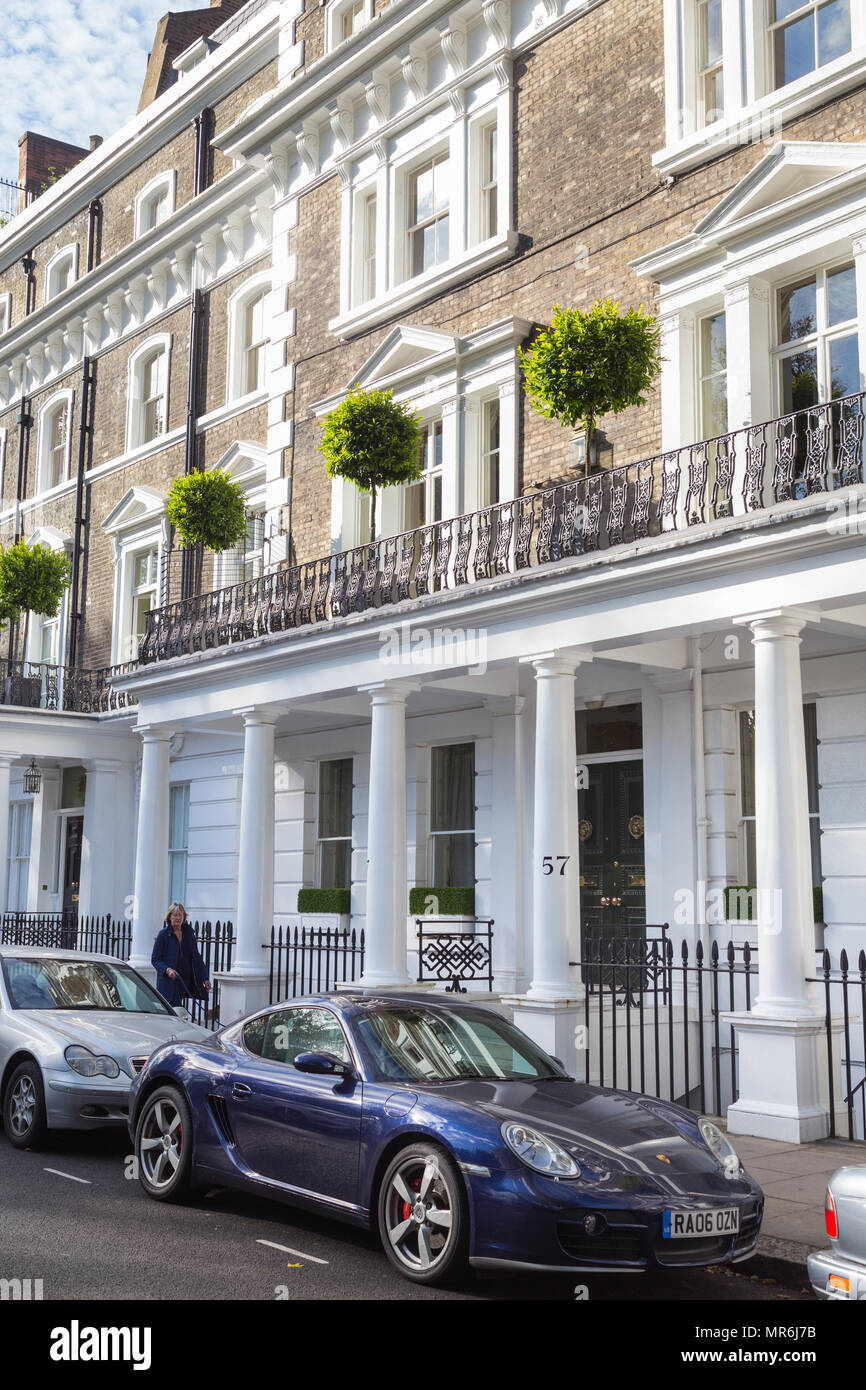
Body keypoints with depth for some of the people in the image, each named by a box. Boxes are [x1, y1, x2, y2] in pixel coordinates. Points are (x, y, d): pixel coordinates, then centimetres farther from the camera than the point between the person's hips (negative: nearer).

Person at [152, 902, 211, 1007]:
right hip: (168, 982, -4)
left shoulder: (188, 933, 10)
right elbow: (155, 959, -3)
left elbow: (196, 957, 16)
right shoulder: (163, 935, -3)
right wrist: (167, 970, -22)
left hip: (185, 982, 4)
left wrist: (205, 978, 12)